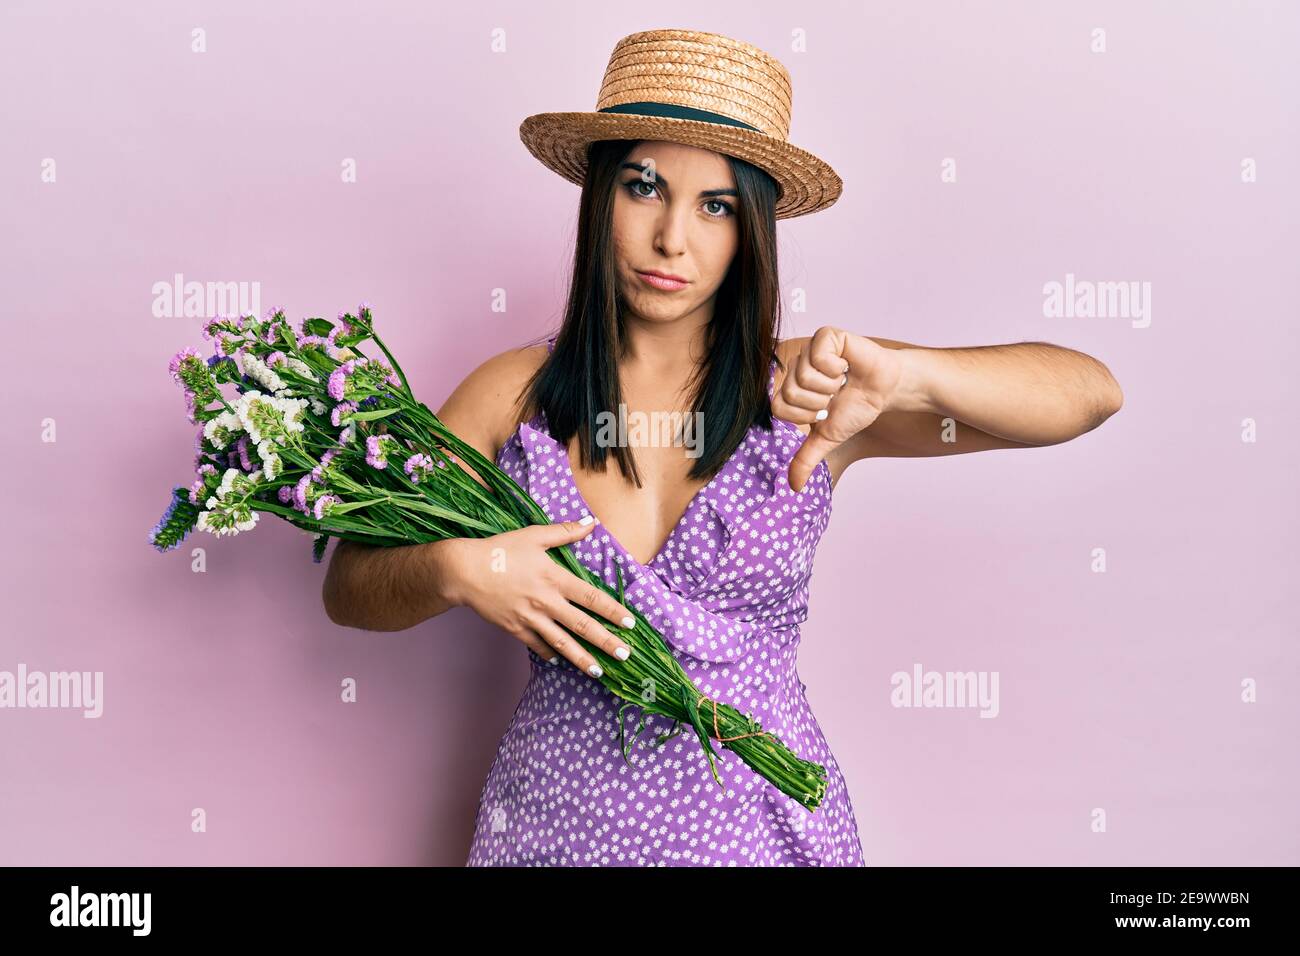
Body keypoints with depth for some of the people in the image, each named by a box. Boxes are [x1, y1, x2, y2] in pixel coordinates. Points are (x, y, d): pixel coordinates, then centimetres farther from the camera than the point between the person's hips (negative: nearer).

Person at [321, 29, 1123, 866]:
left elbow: (1088, 392, -12)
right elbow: (349, 586, 2)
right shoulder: (513, 395, -4)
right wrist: (454, 569, -20)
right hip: (559, 818, 1)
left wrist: (903, 375, -29)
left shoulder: (802, 394, -6)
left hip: (763, 823, 0)